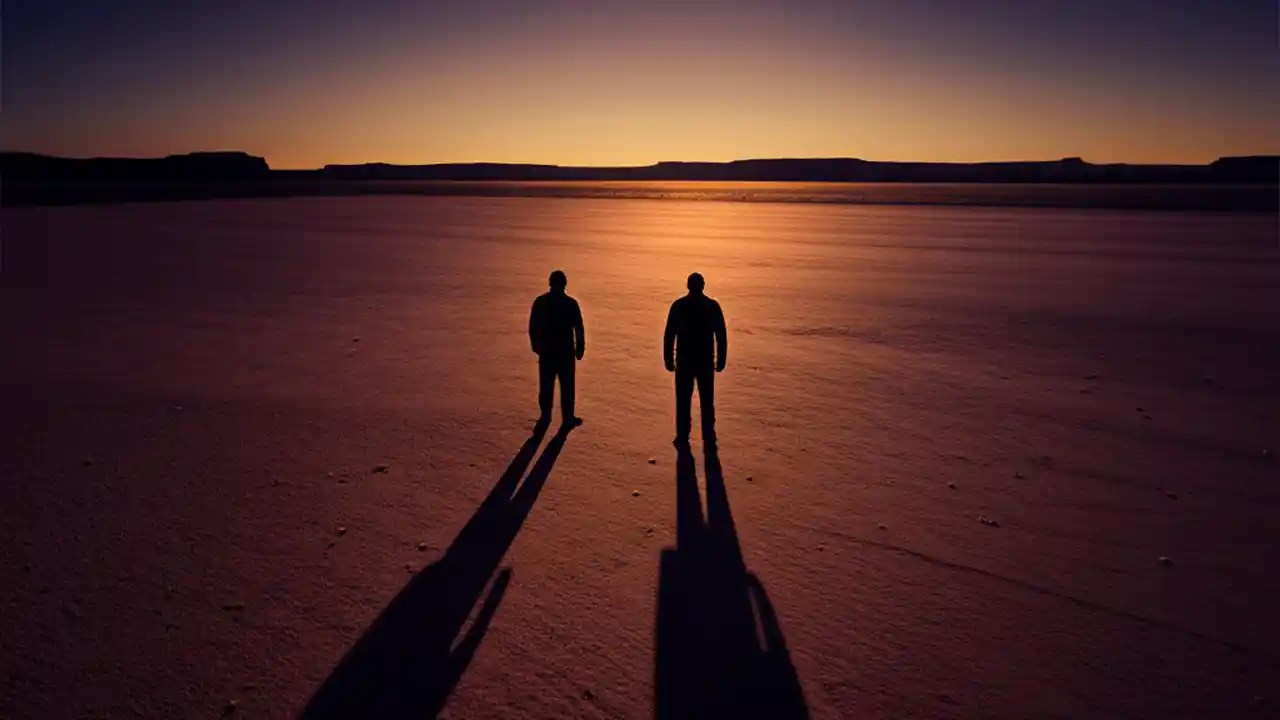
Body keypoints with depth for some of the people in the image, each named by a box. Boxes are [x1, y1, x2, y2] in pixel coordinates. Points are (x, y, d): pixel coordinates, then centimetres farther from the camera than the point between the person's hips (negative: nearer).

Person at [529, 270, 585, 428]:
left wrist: (535, 344, 19)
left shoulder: (540, 301, -1)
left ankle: (545, 416, 20)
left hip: (546, 350, 3)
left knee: (546, 385, 13)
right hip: (566, 350, -3)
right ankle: (568, 417, 13)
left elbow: (532, 326, 6)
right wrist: (580, 348, 3)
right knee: (567, 386, 7)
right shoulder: (571, 303, -11)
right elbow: (578, 328, -9)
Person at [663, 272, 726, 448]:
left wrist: (668, 359, 3)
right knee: (707, 403, 8)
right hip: (706, 361, 1)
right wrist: (721, 360, 6)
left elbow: (669, 335, -4)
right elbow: (721, 336, -1)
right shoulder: (713, 306, -2)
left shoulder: (678, 305, -4)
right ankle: (709, 441, 9)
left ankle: (682, 439, 10)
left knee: (683, 402, 8)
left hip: (684, 361, -1)